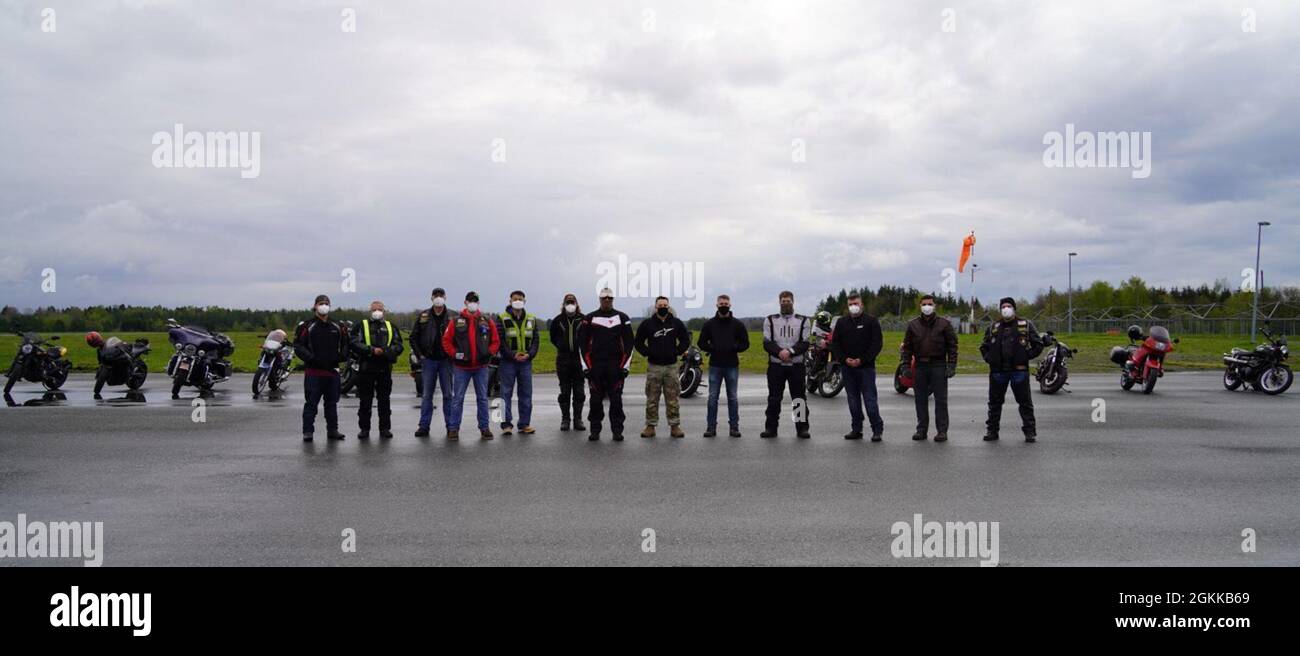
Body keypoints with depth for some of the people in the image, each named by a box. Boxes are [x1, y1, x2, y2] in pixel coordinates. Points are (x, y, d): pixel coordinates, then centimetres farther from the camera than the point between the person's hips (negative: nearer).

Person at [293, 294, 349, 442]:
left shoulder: (337, 327, 11)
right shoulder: (307, 327, -3)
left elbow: (345, 344, 21)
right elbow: (298, 346, -6)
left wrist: (342, 355, 3)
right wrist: (311, 358, -17)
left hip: (333, 370, 5)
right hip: (313, 371, -4)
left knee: (332, 402, 12)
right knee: (311, 403, -2)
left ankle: (332, 430, 20)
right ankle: (307, 431, 4)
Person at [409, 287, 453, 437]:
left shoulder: (451, 317, -1)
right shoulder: (423, 316, 4)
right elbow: (413, 337, 8)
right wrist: (419, 354, 2)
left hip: (446, 361, -1)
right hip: (428, 360, 1)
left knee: (448, 395, 5)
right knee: (426, 395, 5)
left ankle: (451, 425, 13)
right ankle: (424, 426, 9)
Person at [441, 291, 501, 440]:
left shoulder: (487, 322, 3)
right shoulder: (456, 322, -1)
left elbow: (496, 341, 8)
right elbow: (446, 341, 2)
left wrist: (489, 352, -8)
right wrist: (454, 353, -11)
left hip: (481, 366, 2)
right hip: (462, 366, -1)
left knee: (482, 398, 8)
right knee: (458, 399, 2)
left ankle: (484, 427, 16)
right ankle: (453, 428, 9)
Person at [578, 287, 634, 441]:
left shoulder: (622, 318, 6)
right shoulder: (589, 319, 6)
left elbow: (629, 343, 4)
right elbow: (582, 343, 5)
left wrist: (626, 365, -3)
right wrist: (585, 366, -1)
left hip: (616, 365, 0)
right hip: (595, 365, 1)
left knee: (616, 399, 0)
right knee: (596, 399, 4)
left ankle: (617, 430, 6)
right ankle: (595, 431, 12)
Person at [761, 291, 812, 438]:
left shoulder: (803, 320, 8)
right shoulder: (770, 320, 10)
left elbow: (805, 343, -1)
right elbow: (767, 343, 0)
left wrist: (790, 351, -17)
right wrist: (780, 352, -17)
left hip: (796, 365, 0)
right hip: (775, 365, 0)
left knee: (799, 398, 1)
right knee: (773, 398, 3)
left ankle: (802, 428, 8)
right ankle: (771, 427, 9)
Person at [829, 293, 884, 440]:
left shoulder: (871, 321, 0)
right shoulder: (841, 322, 11)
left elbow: (877, 343, -6)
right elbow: (835, 343, 9)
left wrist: (862, 360, -14)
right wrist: (844, 359, -7)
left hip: (866, 366, -4)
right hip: (847, 367, 4)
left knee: (870, 399, -5)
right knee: (853, 400, 8)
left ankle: (877, 429, 1)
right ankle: (856, 429, 15)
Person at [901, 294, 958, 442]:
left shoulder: (944, 324, 1)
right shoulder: (913, 325, 8)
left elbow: (952, 345, 0)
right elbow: (907, 346, 10)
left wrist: (951, 365, -8)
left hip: (938, 365, -3)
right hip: (920, 366, 3)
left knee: (941, 399, -1)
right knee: (920, 399, 7)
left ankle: (942, 431, 4)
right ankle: (921, 429, 15)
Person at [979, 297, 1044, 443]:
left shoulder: (1026, 325, 5)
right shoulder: (993, 327, 13)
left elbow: (1038, 344, 5)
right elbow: (984, 346, 22)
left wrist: (1026, 356, -5)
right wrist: (988, 358, 6)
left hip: (1019, 370, -3)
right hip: (997, 371, 3)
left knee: (1025, 402, 1)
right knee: (995, 402, 7)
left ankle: (1030, 431, 6)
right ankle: (992, 430, 15)